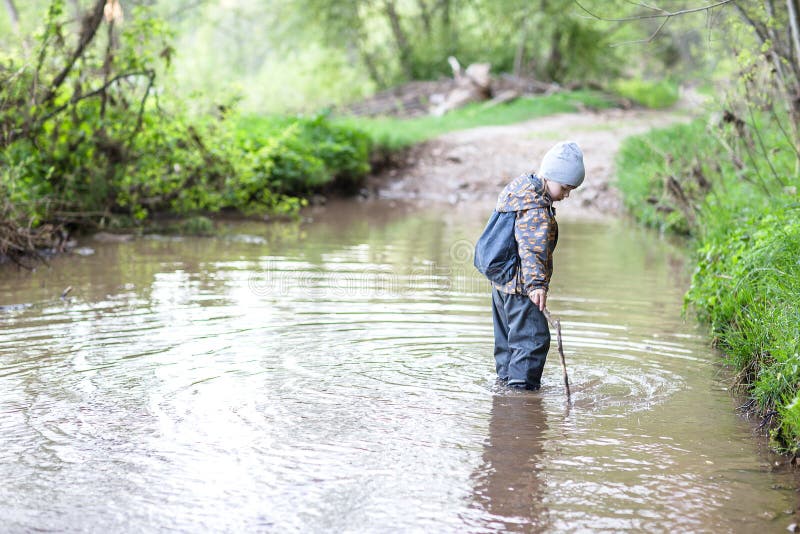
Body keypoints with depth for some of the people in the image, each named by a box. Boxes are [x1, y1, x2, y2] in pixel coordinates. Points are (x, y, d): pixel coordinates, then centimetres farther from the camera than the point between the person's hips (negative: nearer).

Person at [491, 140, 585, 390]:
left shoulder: (520, 184, 8)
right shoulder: (538, 210, -24)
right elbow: (532, 249, -36)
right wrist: (537, 284, -46)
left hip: (502, 279, 11)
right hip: (520, 285, -11)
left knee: (508, 334, 21)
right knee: (533, 337, -8)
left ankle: (506, 375, 32)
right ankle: (522, 384, -8)